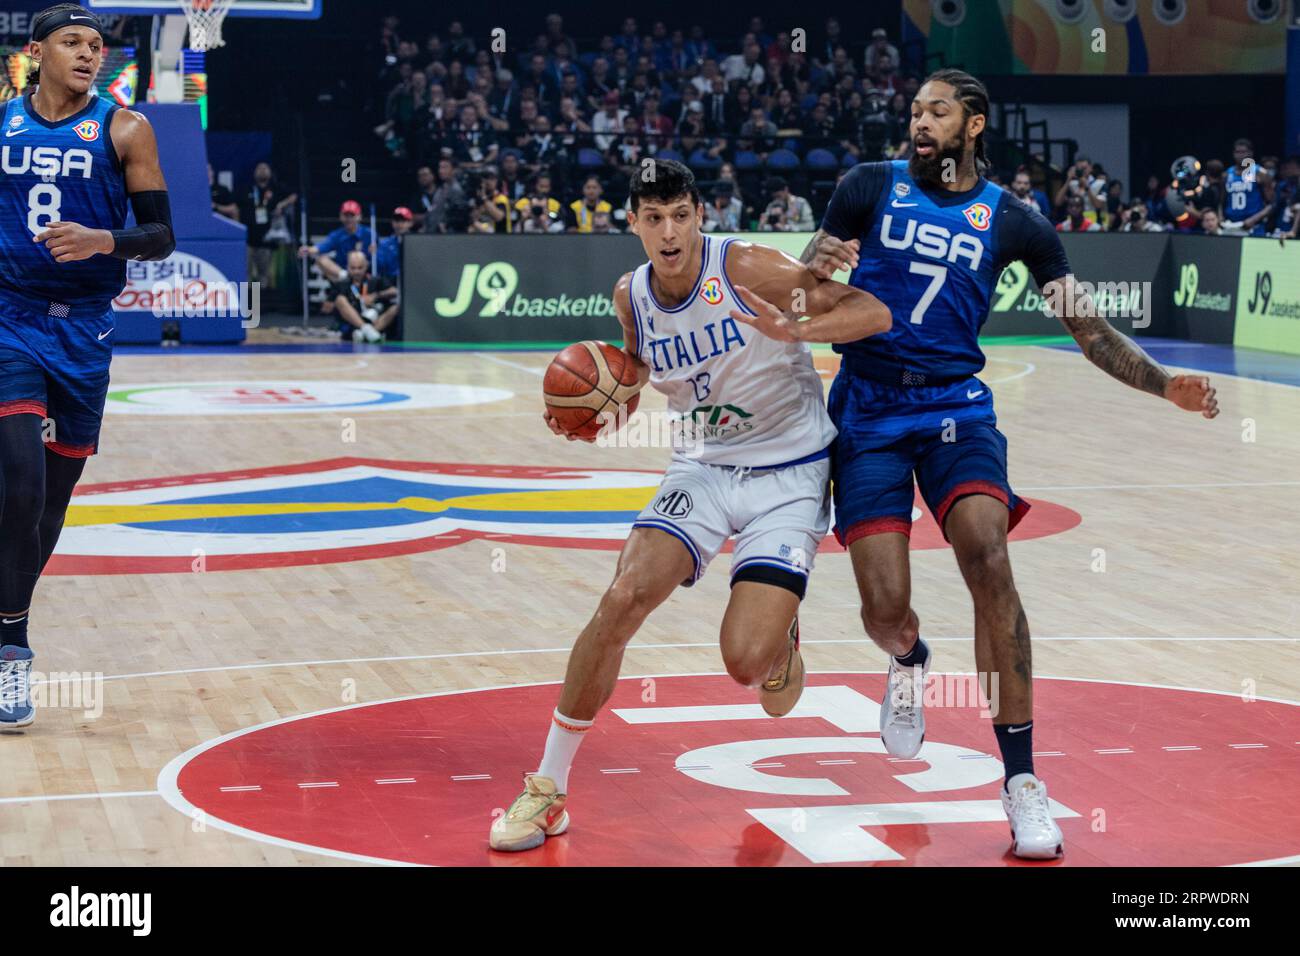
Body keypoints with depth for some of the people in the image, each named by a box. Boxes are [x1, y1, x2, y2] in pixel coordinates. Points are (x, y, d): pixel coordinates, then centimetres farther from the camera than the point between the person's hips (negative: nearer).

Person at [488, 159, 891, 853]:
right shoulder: (631, 296, -2)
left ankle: (781, 637, 25)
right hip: (703, 466, 4)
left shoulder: (746, 268, -17)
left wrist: (793, 330, -37)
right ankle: (547, 790, -9)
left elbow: (874, 312, -19)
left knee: (746, 662, -18)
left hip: (788, 475, -4)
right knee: (624, 597, -21)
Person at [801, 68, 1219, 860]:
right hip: (868, 413, 0)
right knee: (886, 608, -10)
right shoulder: (871, 187, 5)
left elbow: (1090, 329, 6)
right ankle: (909, 665, 33)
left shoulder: (1013, 221, 5)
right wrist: (819, 269, -20)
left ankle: (1023, 779, -18)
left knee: (989, 562, -26)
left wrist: (1165, 385, -10)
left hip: (955, 408, 0)